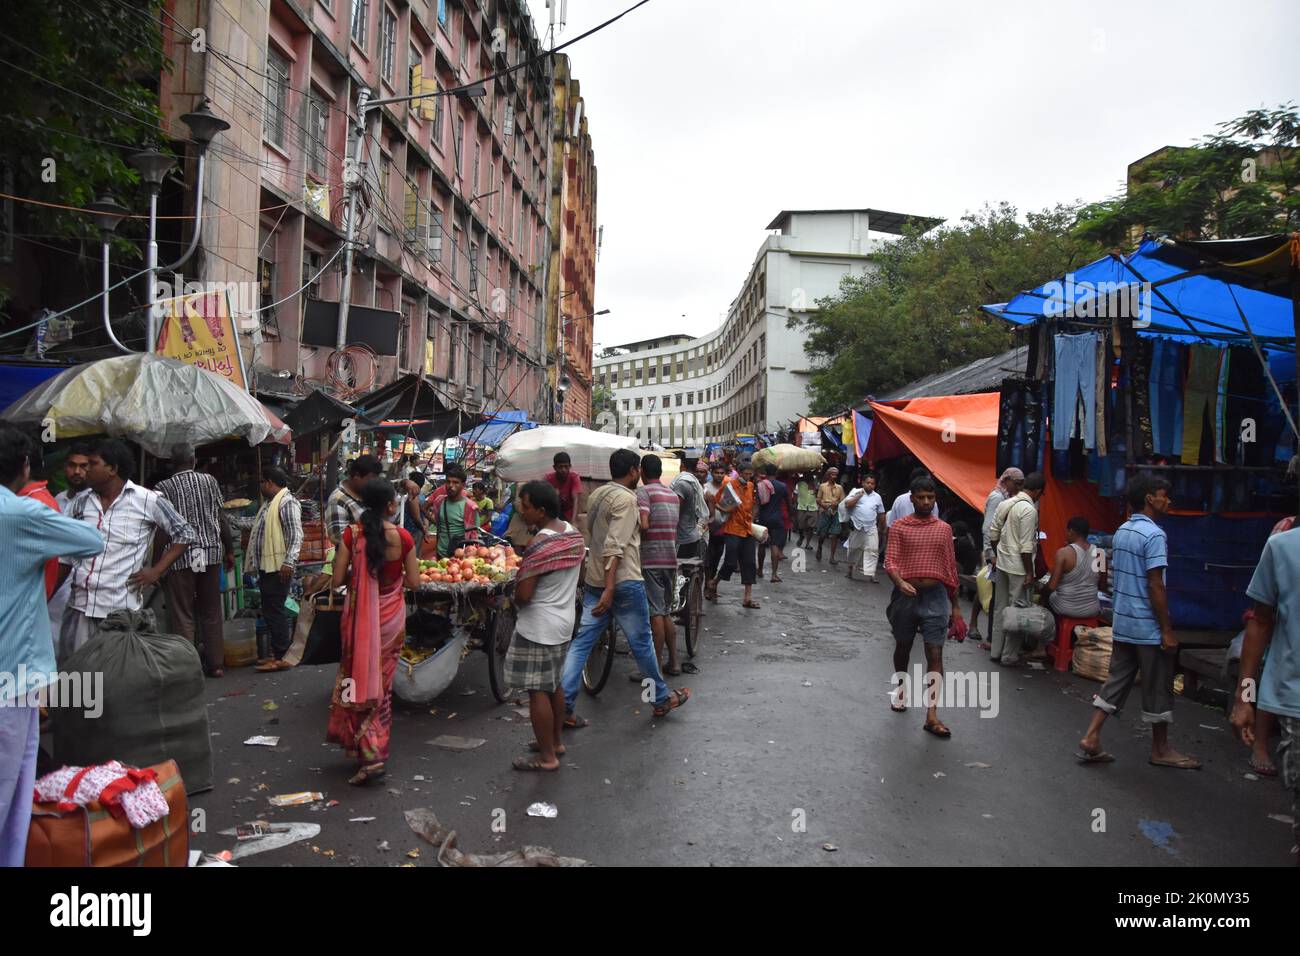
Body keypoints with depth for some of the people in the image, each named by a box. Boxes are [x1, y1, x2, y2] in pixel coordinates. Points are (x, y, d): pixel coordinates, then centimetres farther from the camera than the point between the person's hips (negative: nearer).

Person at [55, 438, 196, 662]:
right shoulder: (80, 503, 10)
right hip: (79, 607, 4)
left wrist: (156, 571, -5)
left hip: (122, 609, -4)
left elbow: (186, 535, 3)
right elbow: (65, 558, 16)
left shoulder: (148, 501, -3)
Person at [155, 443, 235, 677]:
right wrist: (229, 550, 13)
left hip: (180, 556, -2)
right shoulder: (209, 481, 5)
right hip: (211, 552, 3)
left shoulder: (163, 488, -2)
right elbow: (221, 519, 5)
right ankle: (216, 664, 14)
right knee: (212, 612, 10)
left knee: (183, 615, 2)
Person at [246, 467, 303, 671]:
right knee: (270, 611, 13)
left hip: (278, 567, -10)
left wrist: (289, 562, -26)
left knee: (274, 611, -8)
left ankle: (281, 657, -4)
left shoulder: (287, 502, -12)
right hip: (266, 566, 10)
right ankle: (276, 652, 21)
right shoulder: (269, 502, 20)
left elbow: (295, 534, -19)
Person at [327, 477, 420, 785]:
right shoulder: (402, 537, -11)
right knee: (382, 681, 13)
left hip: (359, 615, 0)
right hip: (391, 615, 0)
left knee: (358, 676, 13)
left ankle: (367, 753, 10)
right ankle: (376, 751, 19)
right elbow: (413, 582, -5)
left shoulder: (352, 534, -10)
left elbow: (337, 579, -9)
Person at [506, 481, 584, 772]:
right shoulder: (574, 533, 3)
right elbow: (575, 575, 16)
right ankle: (555, 741, 33)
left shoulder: (541, 543, -24)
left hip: (538, 626, -9)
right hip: (564, 620, 9)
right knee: (555, 684, 21)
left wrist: (514, 598, -3)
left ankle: (546, 757, 9)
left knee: (538, 691, 1)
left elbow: (523, 595, -23)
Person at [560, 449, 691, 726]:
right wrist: (609, 589, -27)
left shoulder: (597, 494, 11)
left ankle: (564, 707, 1)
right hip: (623, 581, -8)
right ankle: (662, 699, 24)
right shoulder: (626, 499, -14)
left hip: (593, 581, 8)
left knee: (582, 642, 4)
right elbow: (614, 546, -23)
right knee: (642, 642, 7)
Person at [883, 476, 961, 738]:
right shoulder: (899, 526, -1)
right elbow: (890, 561, -9)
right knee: (903, 647, 16)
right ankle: (901, 689, 43)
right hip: (906, 595, 0)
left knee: (935, 654, -6)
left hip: (935, 596, 1)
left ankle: (932, 715, -7)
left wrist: (955, 605, 11)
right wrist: (900, 583, -29)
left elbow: (950, 568, 10)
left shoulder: (944, 529, 6)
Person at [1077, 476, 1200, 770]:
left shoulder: (1121, 532, 10)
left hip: (1122, 624, 8)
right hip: (1148, 627, -8)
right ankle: (1161, 750, 19)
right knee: (1158, 688, 6)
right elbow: (1155, 586, -20)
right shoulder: (1154, 535, -17)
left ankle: (1091, 738, 6)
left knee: (1117, 681, 11)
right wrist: (1168, 630, -16)